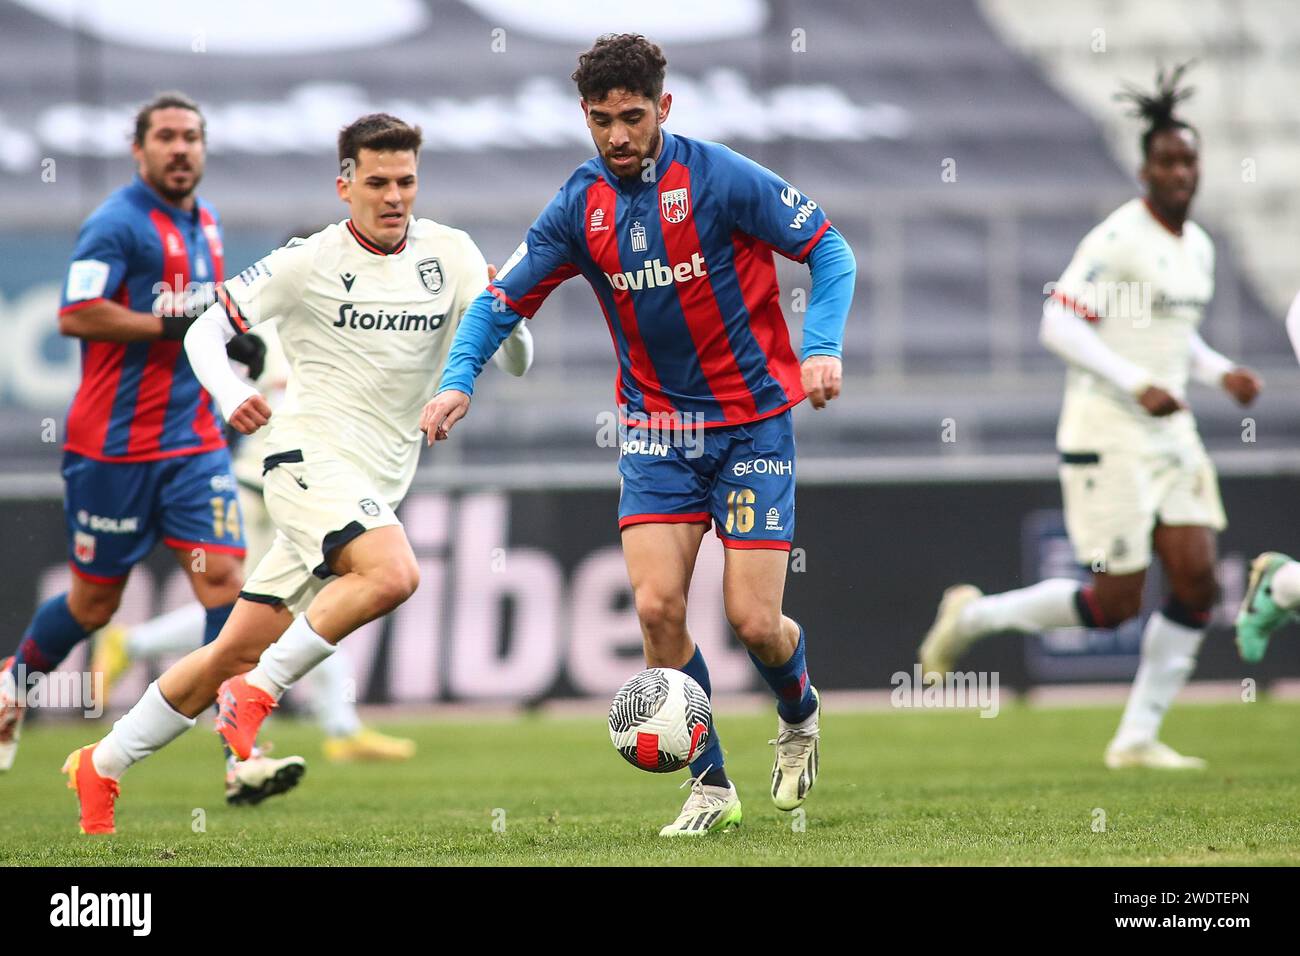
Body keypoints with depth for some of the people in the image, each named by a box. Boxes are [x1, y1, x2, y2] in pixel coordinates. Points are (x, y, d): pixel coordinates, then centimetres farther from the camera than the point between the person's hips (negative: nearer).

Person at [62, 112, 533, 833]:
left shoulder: (450, 254, 5)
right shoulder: (310, 262, -5)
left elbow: (516, 360, 4)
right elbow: (206, 330, 1)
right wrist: (229, 393, -19)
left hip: (375, 487, 5)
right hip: (311, 457, -5)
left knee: (238, 651, 7)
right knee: (392, 573, -33)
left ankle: (102, 766, 19)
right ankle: (258, 693, -19)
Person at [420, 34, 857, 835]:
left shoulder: (721, 179, -13)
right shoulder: (581, 206, -1)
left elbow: (829, 249, -8)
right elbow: (505, 297, 7)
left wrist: (823, 346, -22)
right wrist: (460, 379, -10)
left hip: (752, 423, -3)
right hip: (657, 429, 3)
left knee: (753, 619, -8)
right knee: (658, 607, -11)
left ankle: (800, 717, 28)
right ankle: (711, 788, 5)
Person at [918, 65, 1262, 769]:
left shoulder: (1198, 248, 11)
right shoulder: (1118, 238, -14)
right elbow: (1059, 323, -19)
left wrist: (1221, 373, 7)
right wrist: (1136, 384, -24)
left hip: (1169, 433, 8)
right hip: (1106, 435, -8)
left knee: (1198, 584, -3)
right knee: (1115, 603, -6)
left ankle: (1138, 738, 8)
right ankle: (973, 616, 16)